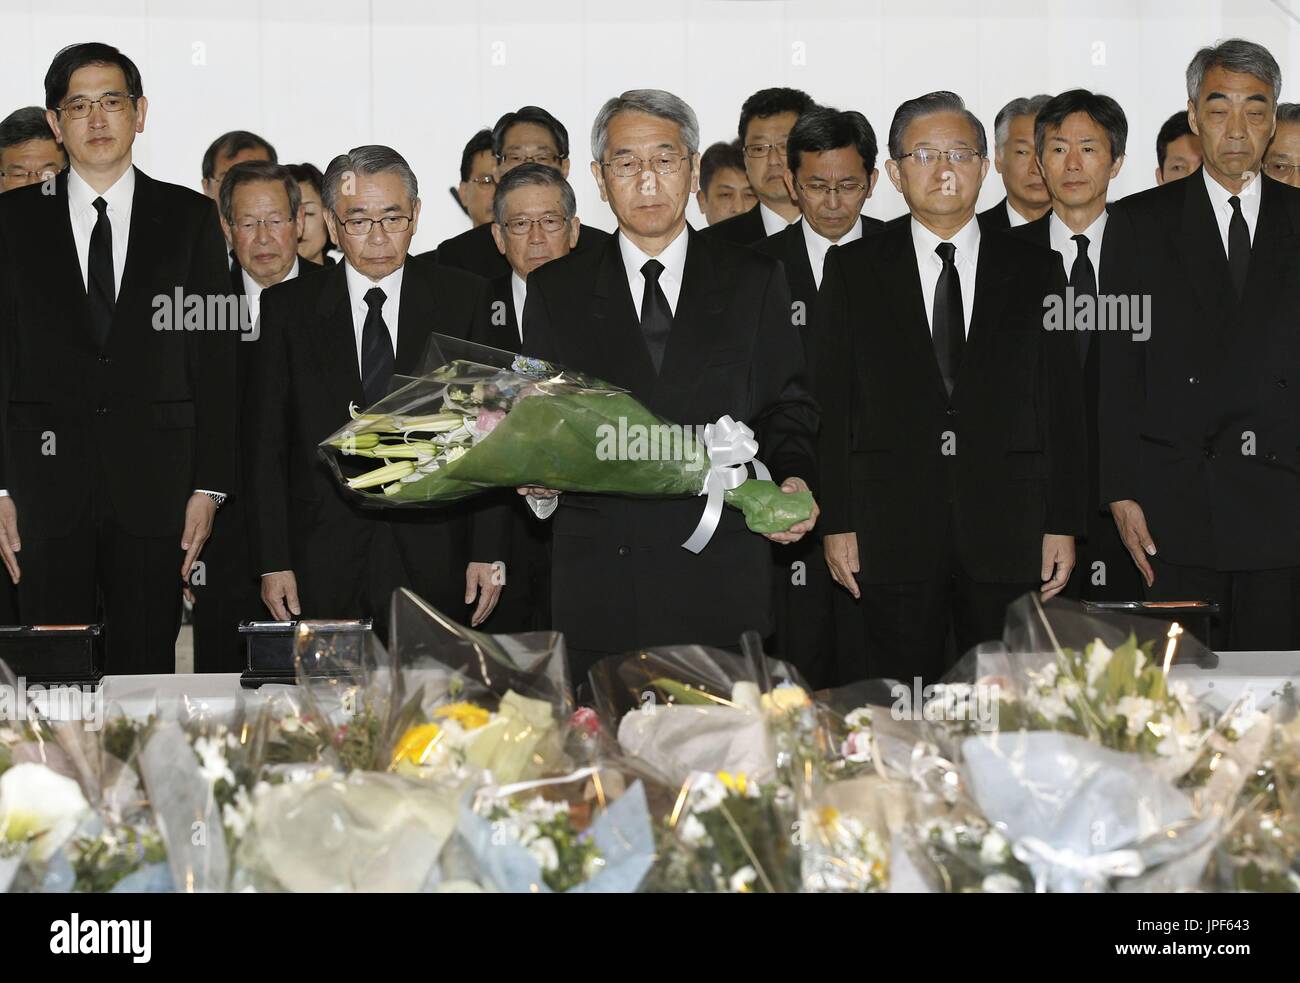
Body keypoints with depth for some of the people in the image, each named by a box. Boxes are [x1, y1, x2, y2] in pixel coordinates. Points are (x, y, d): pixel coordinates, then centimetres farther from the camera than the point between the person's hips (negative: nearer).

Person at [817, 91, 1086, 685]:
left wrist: (1063, 525, 1)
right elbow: (832, 405, 4)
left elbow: (1063, 407, 7)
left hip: (1008, 531, 1)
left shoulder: (1034, 272, 9)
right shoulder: (853, 270, 8)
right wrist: (837, 523, -3)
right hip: (892, 535, 0)